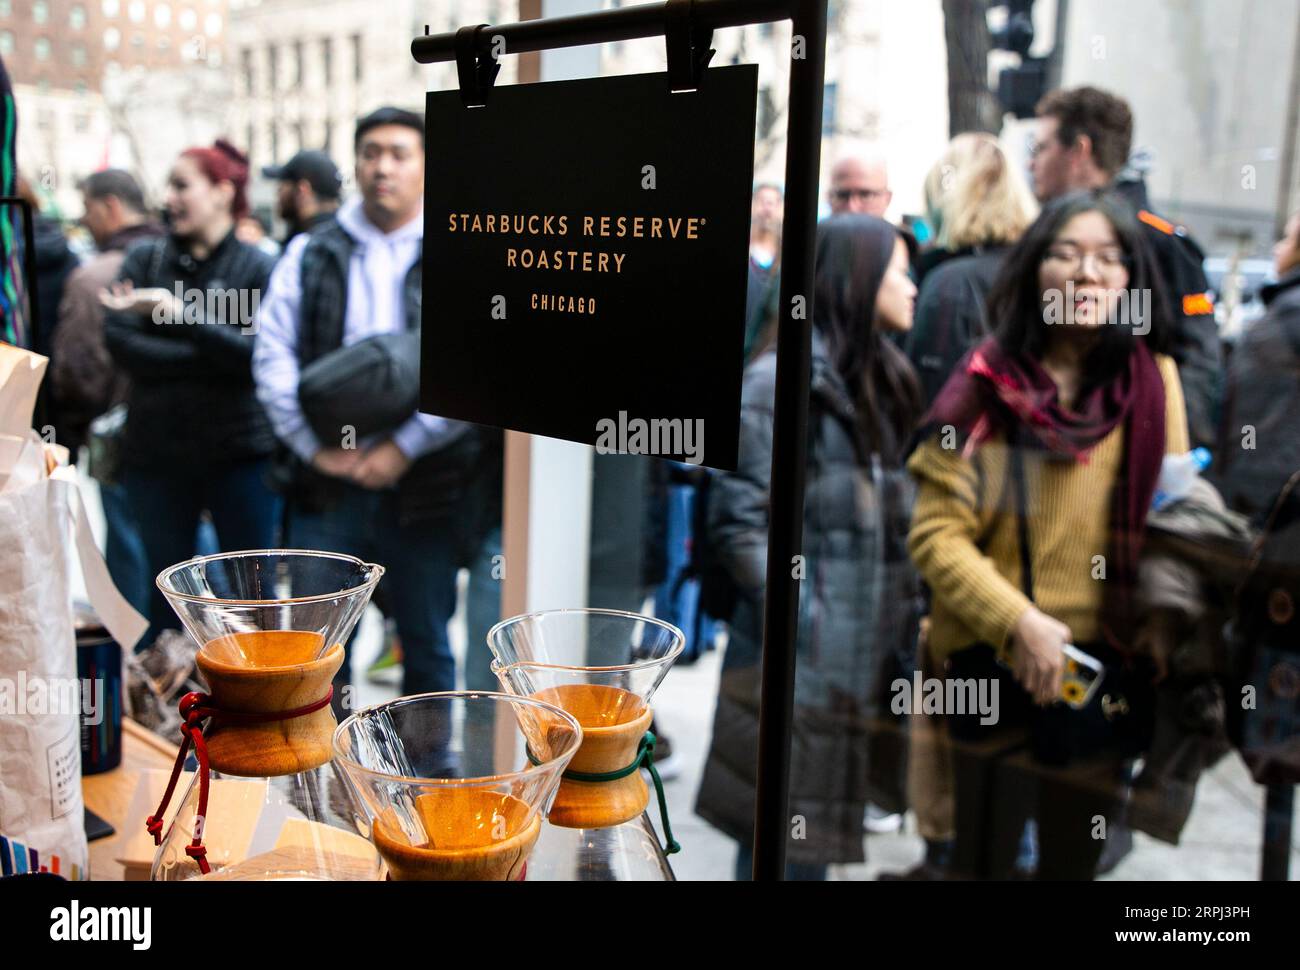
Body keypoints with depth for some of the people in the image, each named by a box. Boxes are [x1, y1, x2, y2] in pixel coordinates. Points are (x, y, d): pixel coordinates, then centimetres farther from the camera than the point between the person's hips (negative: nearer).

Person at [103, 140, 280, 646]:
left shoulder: (257, 268, -2)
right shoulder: (146, 257, 6)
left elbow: (259, 355, -15)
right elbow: (119, 340, -6)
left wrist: (180, 313, -24)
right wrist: (206, 358, -14)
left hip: (240, 451, -2)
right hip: (156, 450, 2)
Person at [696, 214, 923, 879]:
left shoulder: (876, 380, 15)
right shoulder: (783, 379, -11)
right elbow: (739, 522, -15)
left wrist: (896, 616, 9)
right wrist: (804, 623, -18)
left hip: (855, 658, 8)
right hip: (793, 663, -7)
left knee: (814, 838, 16)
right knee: (782, 841, 1)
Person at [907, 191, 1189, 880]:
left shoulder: (1153, 380, -2)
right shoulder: (987, 384, -8)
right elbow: (936, 532, -11)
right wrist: (1018, 621, -22)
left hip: (1109, 668, 2)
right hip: (995, 665, -2)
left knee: (1075, 861, 19)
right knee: (982, 859, 14)